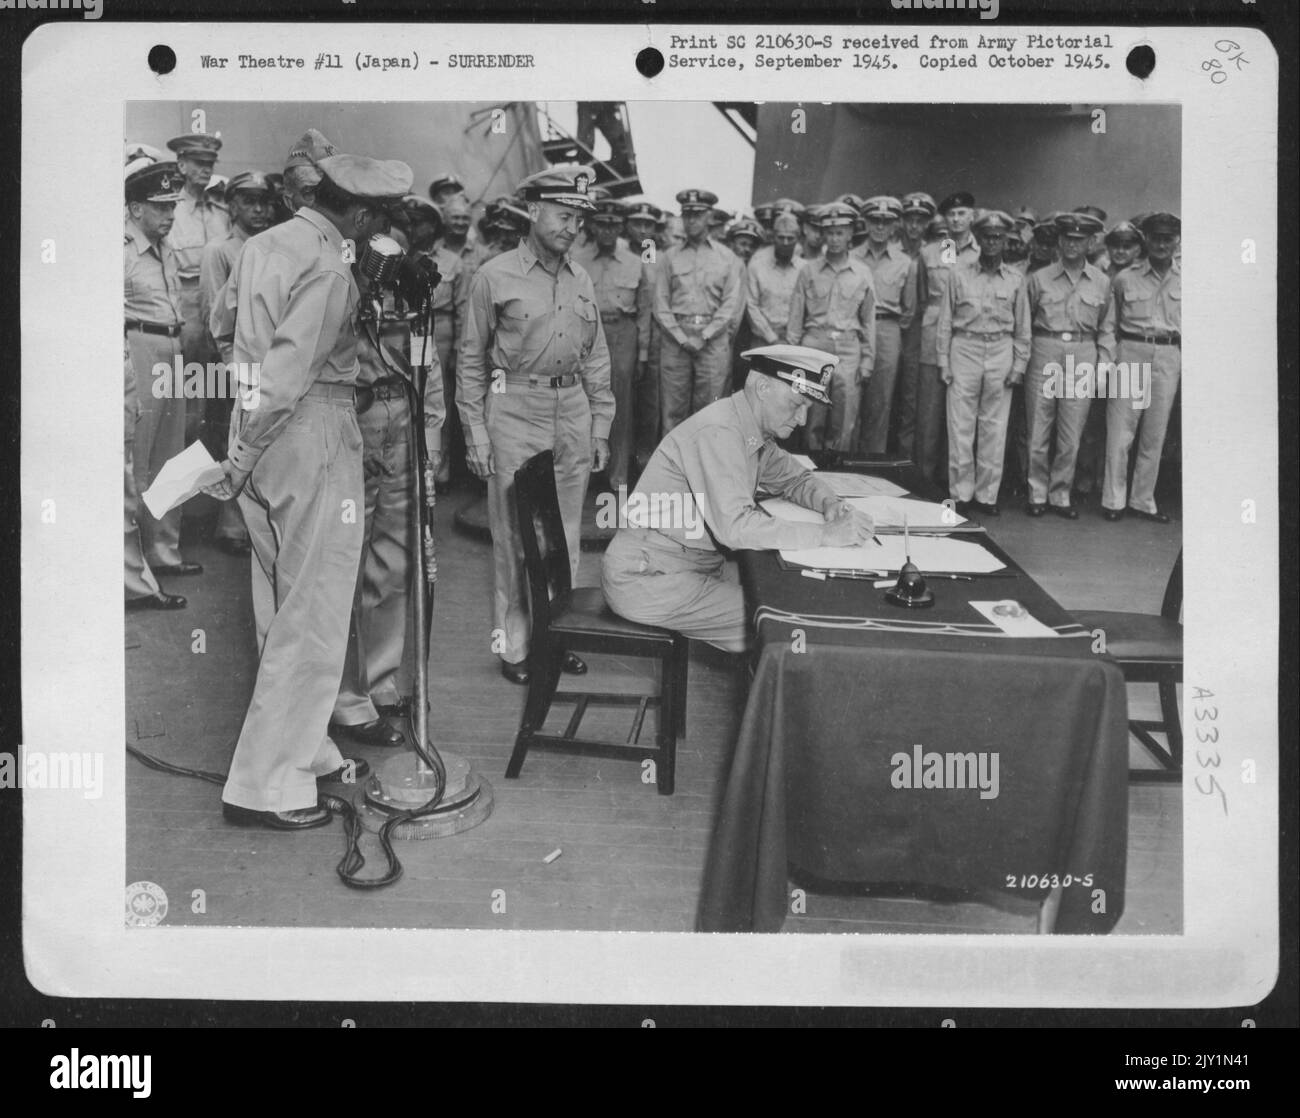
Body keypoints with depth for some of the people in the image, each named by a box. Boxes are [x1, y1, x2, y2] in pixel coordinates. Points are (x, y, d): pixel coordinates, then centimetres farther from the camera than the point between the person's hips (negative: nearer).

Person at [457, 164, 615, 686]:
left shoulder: (580, 280, 10)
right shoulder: (495, 277, -4)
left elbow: (596, 359, 15)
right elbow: (470, 361, -2)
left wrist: (601, 427, 11)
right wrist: (476, 433, -7)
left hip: (573, 411, 5)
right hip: (515, 410, -5)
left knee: (566, 534, 9)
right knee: (515, 534, 0)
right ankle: (514, 645, 10)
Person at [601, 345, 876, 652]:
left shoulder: (754, 433, 7)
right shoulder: (717, 432, -22)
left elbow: (795, 478, 22)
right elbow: (735, 526, -32)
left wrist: (830, 504, -2)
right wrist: (825, 535, -30)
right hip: (647, 578, -10)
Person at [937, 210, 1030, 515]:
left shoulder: (1015, 280, 7)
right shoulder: (959, 275, 3)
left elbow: (1022, 327, 10)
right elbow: (945, 322, 5)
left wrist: (1019, 365, 4)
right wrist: (943, 361, -1)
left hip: (1001, 353, 1)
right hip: (965, 350, -1)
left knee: (994, 428, 3)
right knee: (961, 427, -1)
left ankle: (987, 494, 11)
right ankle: (961, 493, 6)